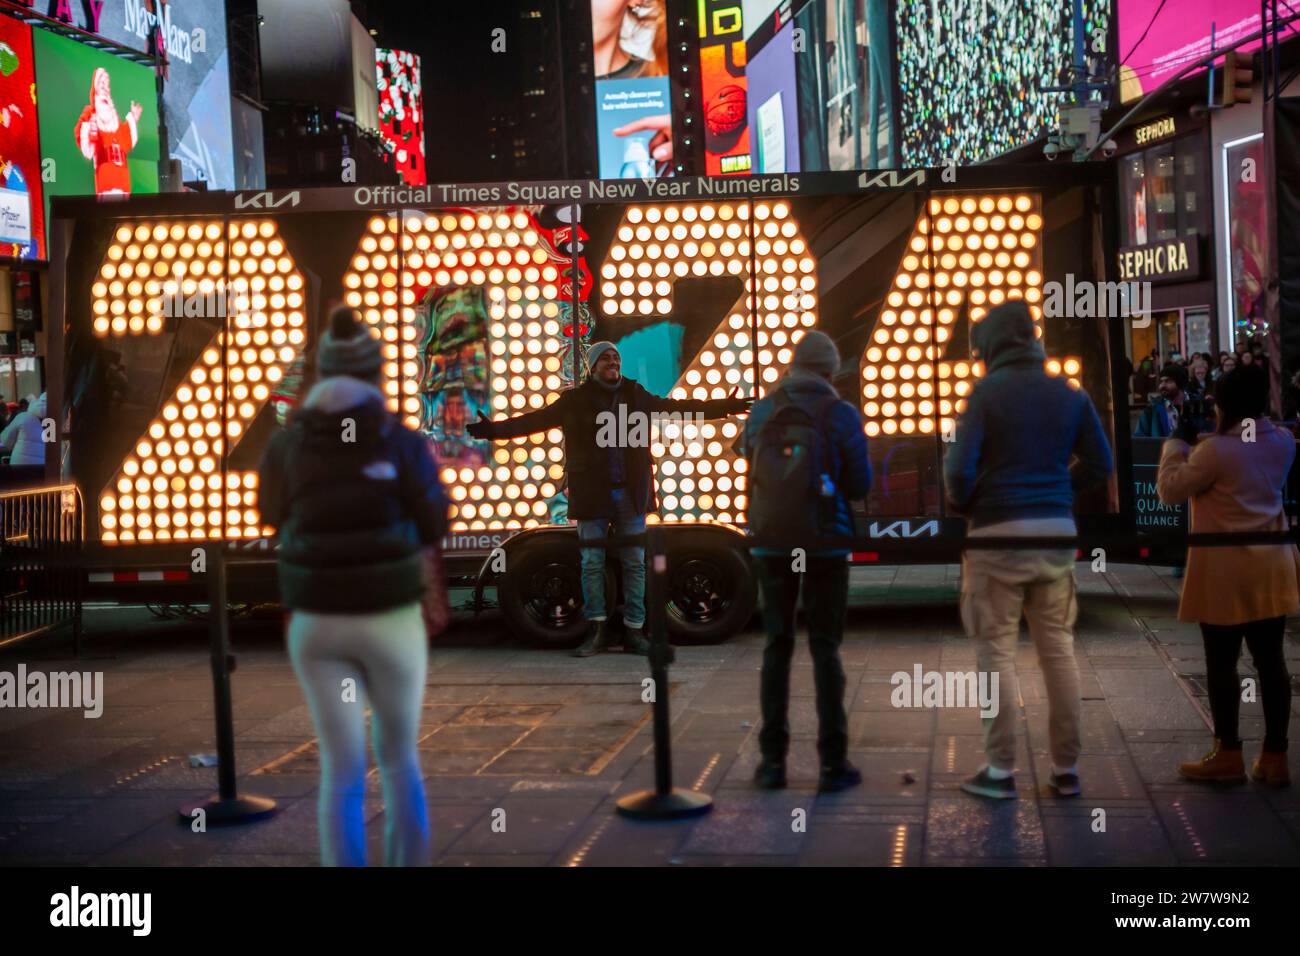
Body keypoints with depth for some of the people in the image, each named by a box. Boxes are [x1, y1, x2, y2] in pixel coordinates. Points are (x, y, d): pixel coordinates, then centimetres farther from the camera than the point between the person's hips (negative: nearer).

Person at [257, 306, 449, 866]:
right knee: (399, 758, 19)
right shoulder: (403, 443, -9)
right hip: (391, 621, -1)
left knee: (342, 771, 8)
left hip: (316, 624, 1)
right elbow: (434, 529, -1)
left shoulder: (285, 446, -2)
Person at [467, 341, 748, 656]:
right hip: (592, 496, -2)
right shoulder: (574, 400, -1)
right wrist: (494, 429, -19)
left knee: (635, 564, 3)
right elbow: (535, 420, -6)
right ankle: (597, 631, 11)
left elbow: (679, 407, 12)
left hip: (631, 494, 2)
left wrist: (727, 406, 10)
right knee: (592, 564, 2)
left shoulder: (635, 394, 7)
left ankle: (634, 631, 10)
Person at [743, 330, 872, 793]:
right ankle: (833, 763, 4)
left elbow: (750, 471, 9)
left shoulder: (762, 412, 1)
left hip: (771, 543, 2)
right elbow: (860, 485, -5)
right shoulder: (841, 414, -7)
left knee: (776, 647, 11)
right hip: (825, 543, -2)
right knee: (825, 649, 4)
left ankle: (772, 759, 9)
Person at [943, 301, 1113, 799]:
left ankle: (1001, 770, 3)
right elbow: (1099, 462, 10)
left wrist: (961, 505, 7)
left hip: (999, 533, -4)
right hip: (1056, 532, 4)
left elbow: (960, 466, -12)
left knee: (997, 651, 2)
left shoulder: (987, 393, -7)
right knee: (1058, 649, 9)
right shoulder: (1069, 394, 7)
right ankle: (1066, 768, 13)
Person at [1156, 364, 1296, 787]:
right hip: (1271, 567, 6)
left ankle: (1228, 755, 11)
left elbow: (1170, 489, -7)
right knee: (1270, 660, 8)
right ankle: (1275, 756, 12)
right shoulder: (1283, 442, 3)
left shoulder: (1215, 449, -17)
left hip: (1225, 570, -6)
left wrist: (1178, 443, 4)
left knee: (1221, 663, 4)